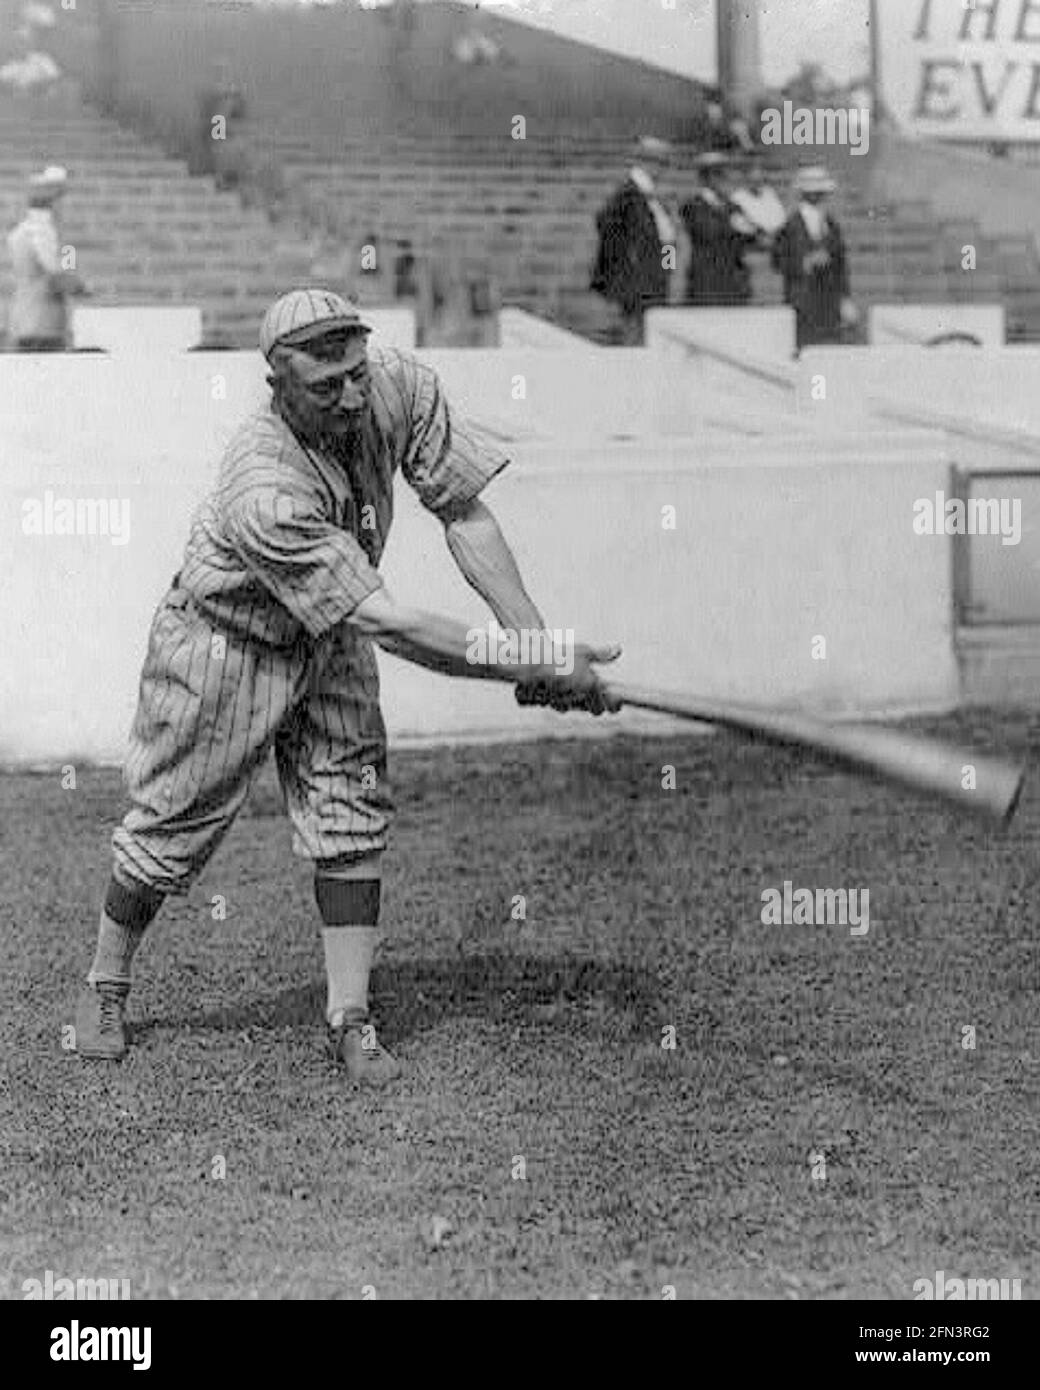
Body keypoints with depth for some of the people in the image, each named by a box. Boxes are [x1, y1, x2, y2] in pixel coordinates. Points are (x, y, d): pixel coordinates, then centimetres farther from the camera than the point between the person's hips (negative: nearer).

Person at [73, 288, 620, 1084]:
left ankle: (351, 1019, 8)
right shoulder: (264, 493, -40)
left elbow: (464, 513, -13)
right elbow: (388, 626, -40)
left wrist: (534, 637, -24)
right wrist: (540, 671, -40)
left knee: (352, 818, 0)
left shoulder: (400, 385, -24)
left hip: (330, 643, 6)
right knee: (176, 823, 6)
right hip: (228, 643, -5)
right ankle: (105, 989, 27)